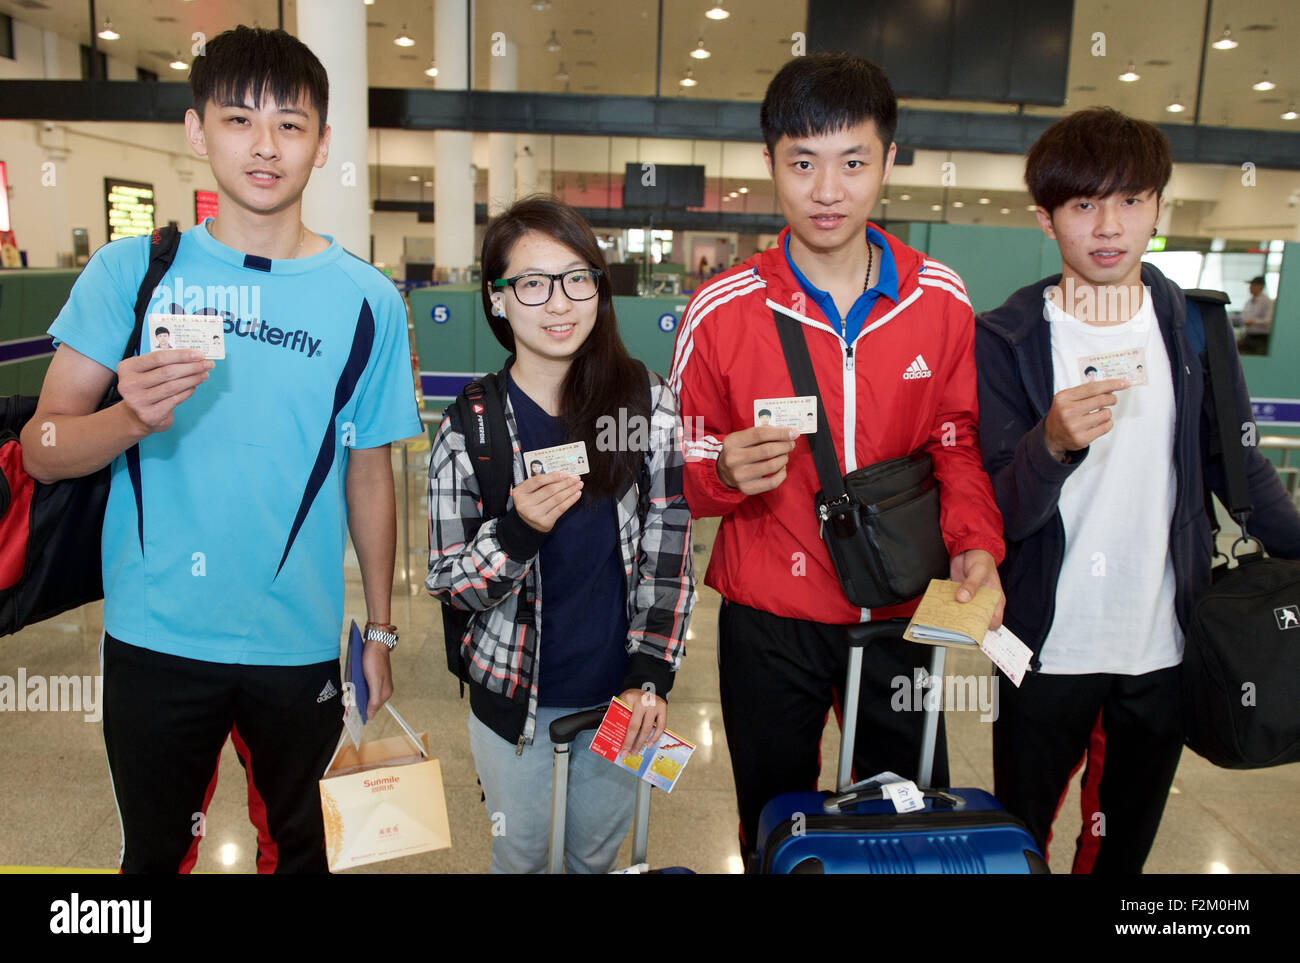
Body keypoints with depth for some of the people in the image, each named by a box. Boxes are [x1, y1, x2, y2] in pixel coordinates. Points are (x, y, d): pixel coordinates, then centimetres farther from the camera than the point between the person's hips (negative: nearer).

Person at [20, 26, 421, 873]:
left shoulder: (367, 301, -2)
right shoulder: (131, 270, -2)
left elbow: (369, 475, 3)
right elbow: (44, 451, -4)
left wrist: (381, 629, 6)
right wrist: (133, 417, -25)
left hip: (299, 645, 0)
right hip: (155, 638, 0)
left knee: (296, 845, 19)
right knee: (156, 851, 19)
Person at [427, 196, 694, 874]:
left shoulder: (649, 404, -8)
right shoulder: (470, 428, -11)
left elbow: (670, 549, -5)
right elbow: (448, 585, -8)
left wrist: (651, 675, -9)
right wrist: (518, 531, -27)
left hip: (620, 695, 1)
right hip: (514, 696, -1)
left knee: (597, 854, 21)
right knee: (521, 856, 19)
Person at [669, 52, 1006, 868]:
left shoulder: (940, 299, -3)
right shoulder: (721, 312, -9)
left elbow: (958, 441, 6)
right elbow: (686, 478, -2)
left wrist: (976, 541, -10)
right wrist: (726, 474, -24)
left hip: (899, 614, 2)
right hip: (769, 622, -1)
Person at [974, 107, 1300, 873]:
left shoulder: (1195, 327, 1)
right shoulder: (1006, 340, -9)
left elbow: (1236, 463, 12)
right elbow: (1003, 515, -14)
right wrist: (1053, 445, -32)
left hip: (1165, 646, 3)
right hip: (1048, 651, -3)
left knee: (1126, 845, 20)